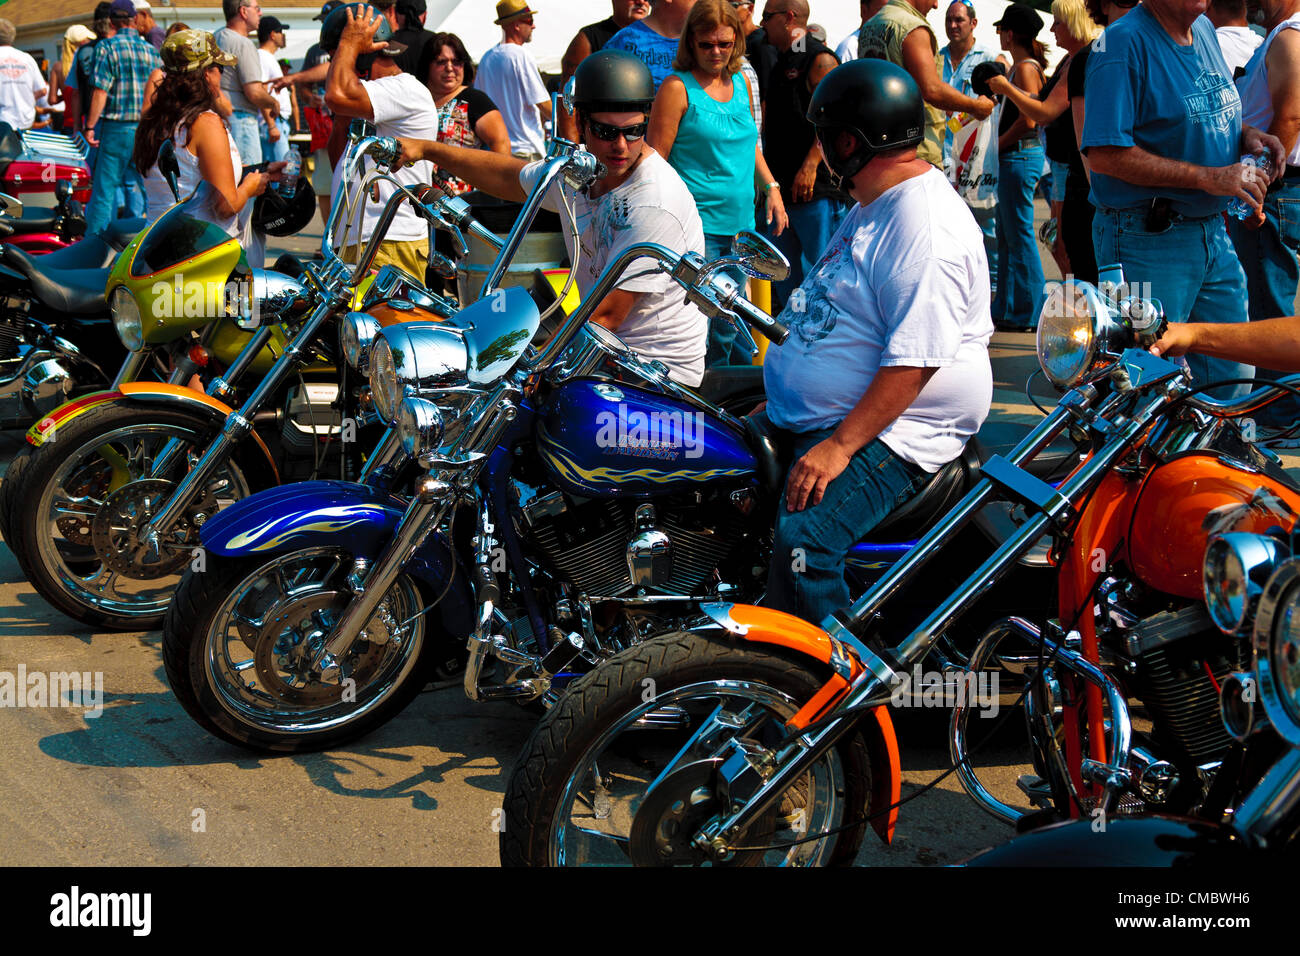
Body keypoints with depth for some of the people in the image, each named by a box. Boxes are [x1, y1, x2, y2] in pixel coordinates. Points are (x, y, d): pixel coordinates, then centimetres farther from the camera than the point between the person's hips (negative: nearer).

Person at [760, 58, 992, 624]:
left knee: (802, 541, -32)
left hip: (892, 432, -11)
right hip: (806, 418, 11)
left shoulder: (927, 227, -19)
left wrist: (839, 447, -29)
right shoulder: (873, 206, 17)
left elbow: (915, 361, -26)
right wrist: (779, 401, 23)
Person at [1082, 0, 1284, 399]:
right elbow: (1105, 154, -23)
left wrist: (1244, 133, 3)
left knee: (1233, 375, 13)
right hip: (1147, 243, -8)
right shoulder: (1124, 42, -15)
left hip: (1213, 231, 8)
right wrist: (1207, 177, -22)